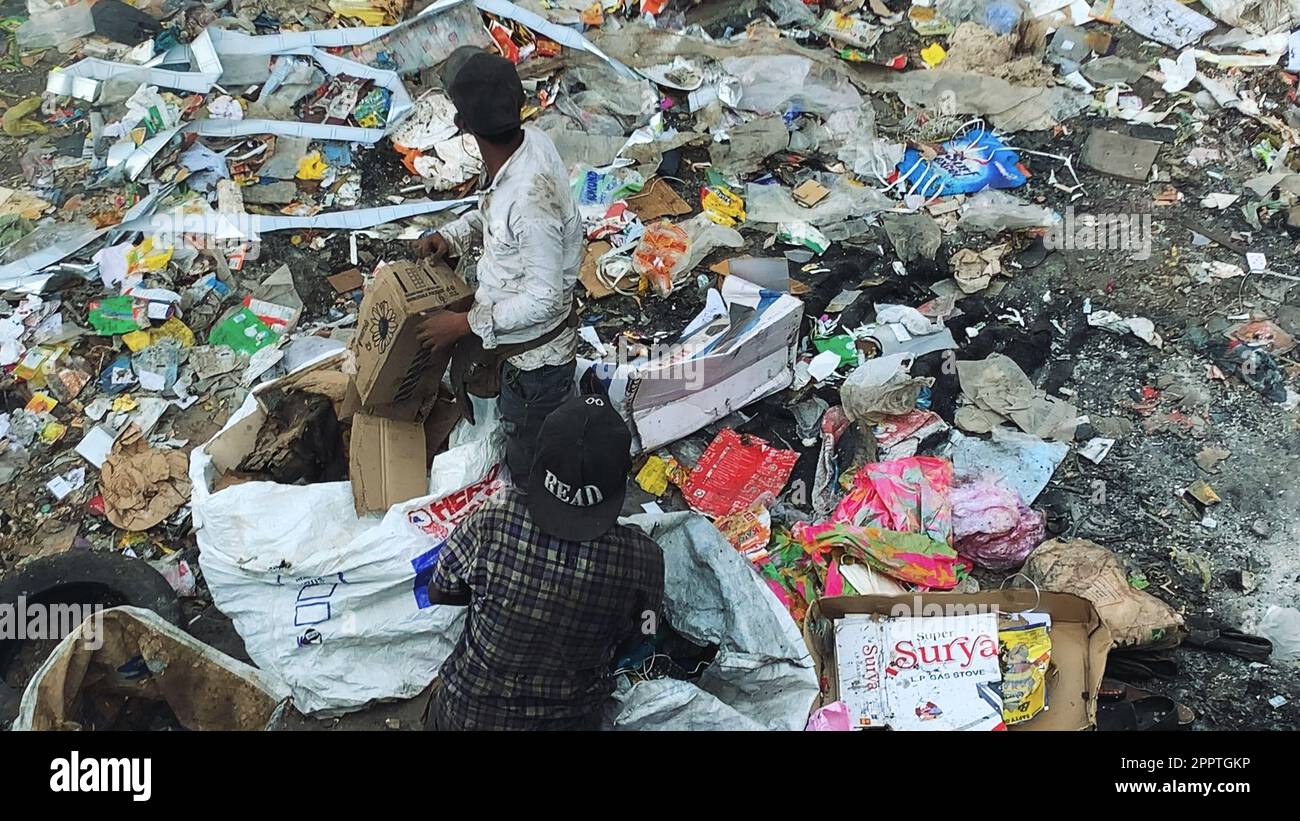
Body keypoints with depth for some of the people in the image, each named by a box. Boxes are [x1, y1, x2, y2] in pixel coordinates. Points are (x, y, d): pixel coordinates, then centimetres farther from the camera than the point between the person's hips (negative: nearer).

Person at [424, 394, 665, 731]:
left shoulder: (492, 523, -31)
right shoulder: (643, 560, -28)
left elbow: (439, 591, -11)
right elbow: (636, 639, -8)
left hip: (467, 714, 1)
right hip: (566, 719, 0)